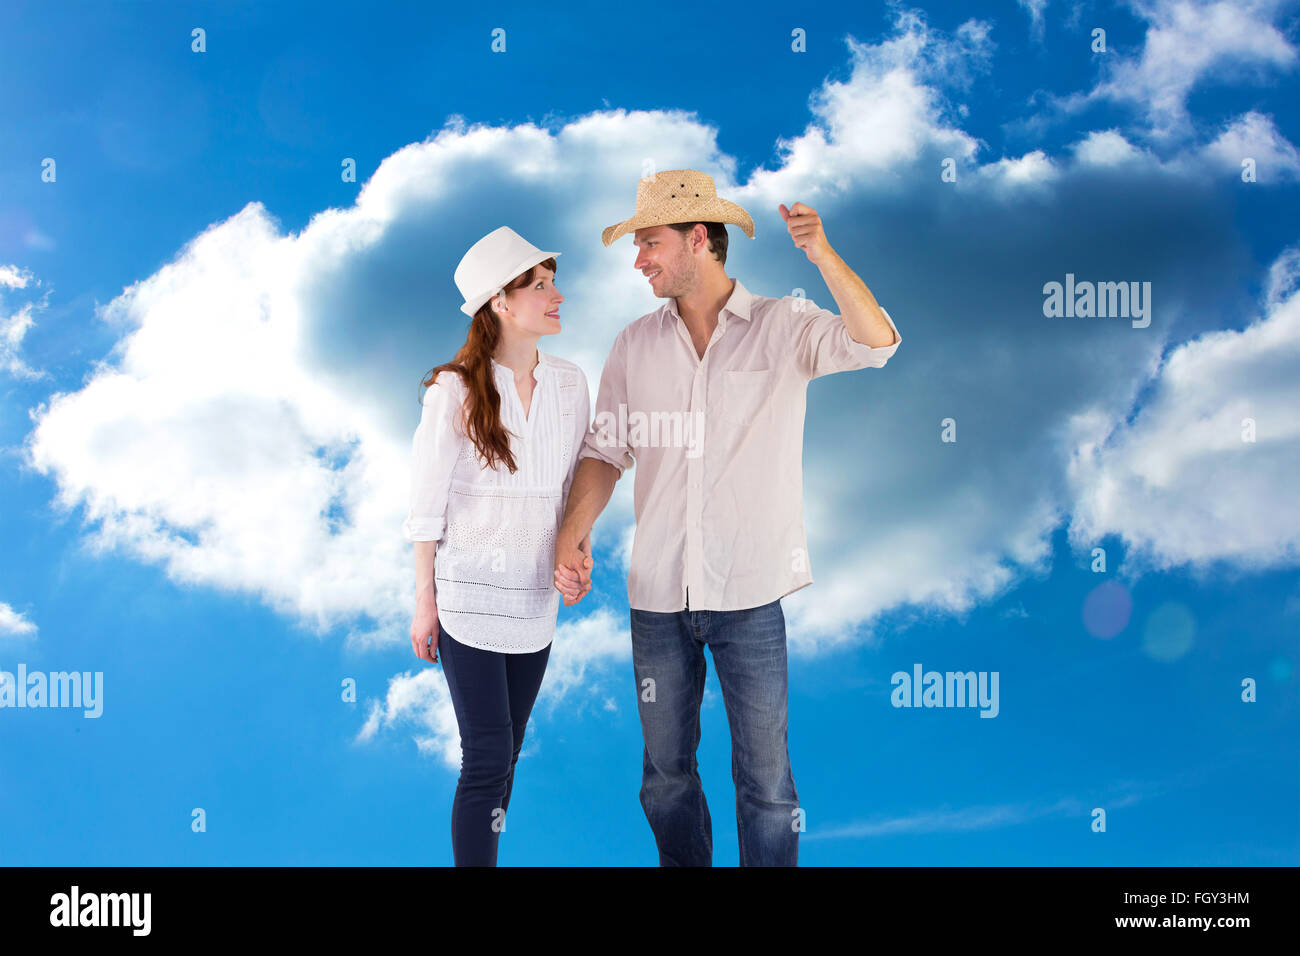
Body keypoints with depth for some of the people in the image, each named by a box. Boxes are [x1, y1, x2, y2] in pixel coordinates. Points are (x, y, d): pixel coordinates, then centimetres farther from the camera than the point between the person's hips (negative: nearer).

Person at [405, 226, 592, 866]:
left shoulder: (569, 384, 3)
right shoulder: (456, 391, -10)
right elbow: (426, 504, -6)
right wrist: (424, 601, -4)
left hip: (536, 596, 5)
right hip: (470, 592, -5)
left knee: (507, 752, 13)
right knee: (488, 758, -5)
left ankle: (484, 850, 27)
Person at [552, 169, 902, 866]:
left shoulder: (783, 326, -2)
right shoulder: (635, 344, 9)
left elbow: (876, 344, -17)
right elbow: (606, 449, 9)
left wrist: (822, 255, -31)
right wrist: (572, 534, -5)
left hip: (750, 595, -3)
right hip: (657, 595, 4)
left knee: (766, 781, 4)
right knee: (666, 774, 15)